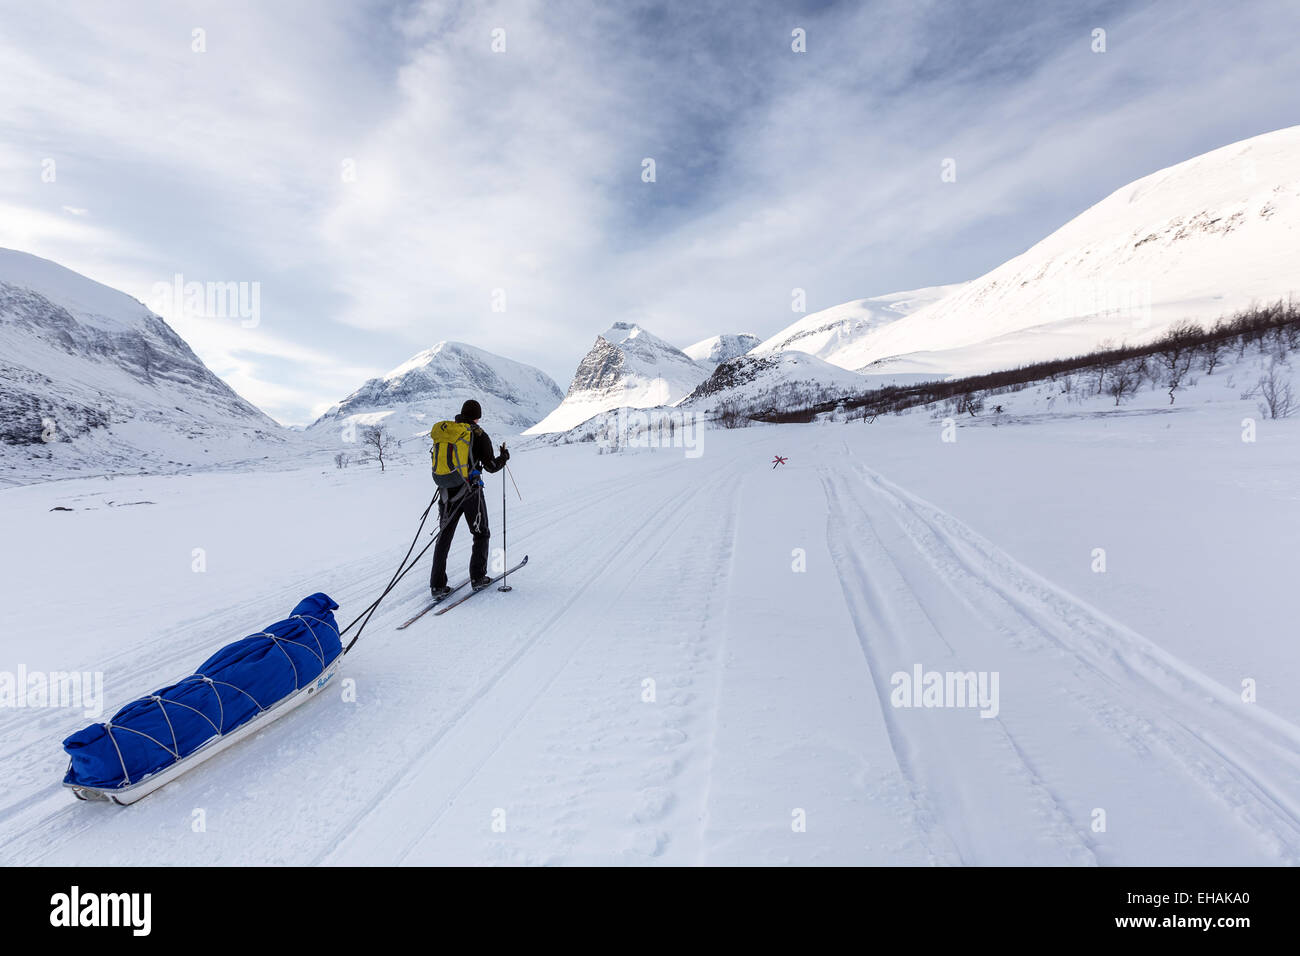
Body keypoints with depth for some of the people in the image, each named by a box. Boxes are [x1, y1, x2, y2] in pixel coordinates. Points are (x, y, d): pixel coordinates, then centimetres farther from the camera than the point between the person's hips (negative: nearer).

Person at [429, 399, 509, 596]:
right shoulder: (479, 435, -7)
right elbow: (491, 466, -6)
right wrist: (504, 457, 13)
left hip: (448, 491, 4)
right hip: (470, 492, -4)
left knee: (444, 537, 10)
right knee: (481, 535, 15)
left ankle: (437, 585, 7)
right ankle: (478, 578, 14)